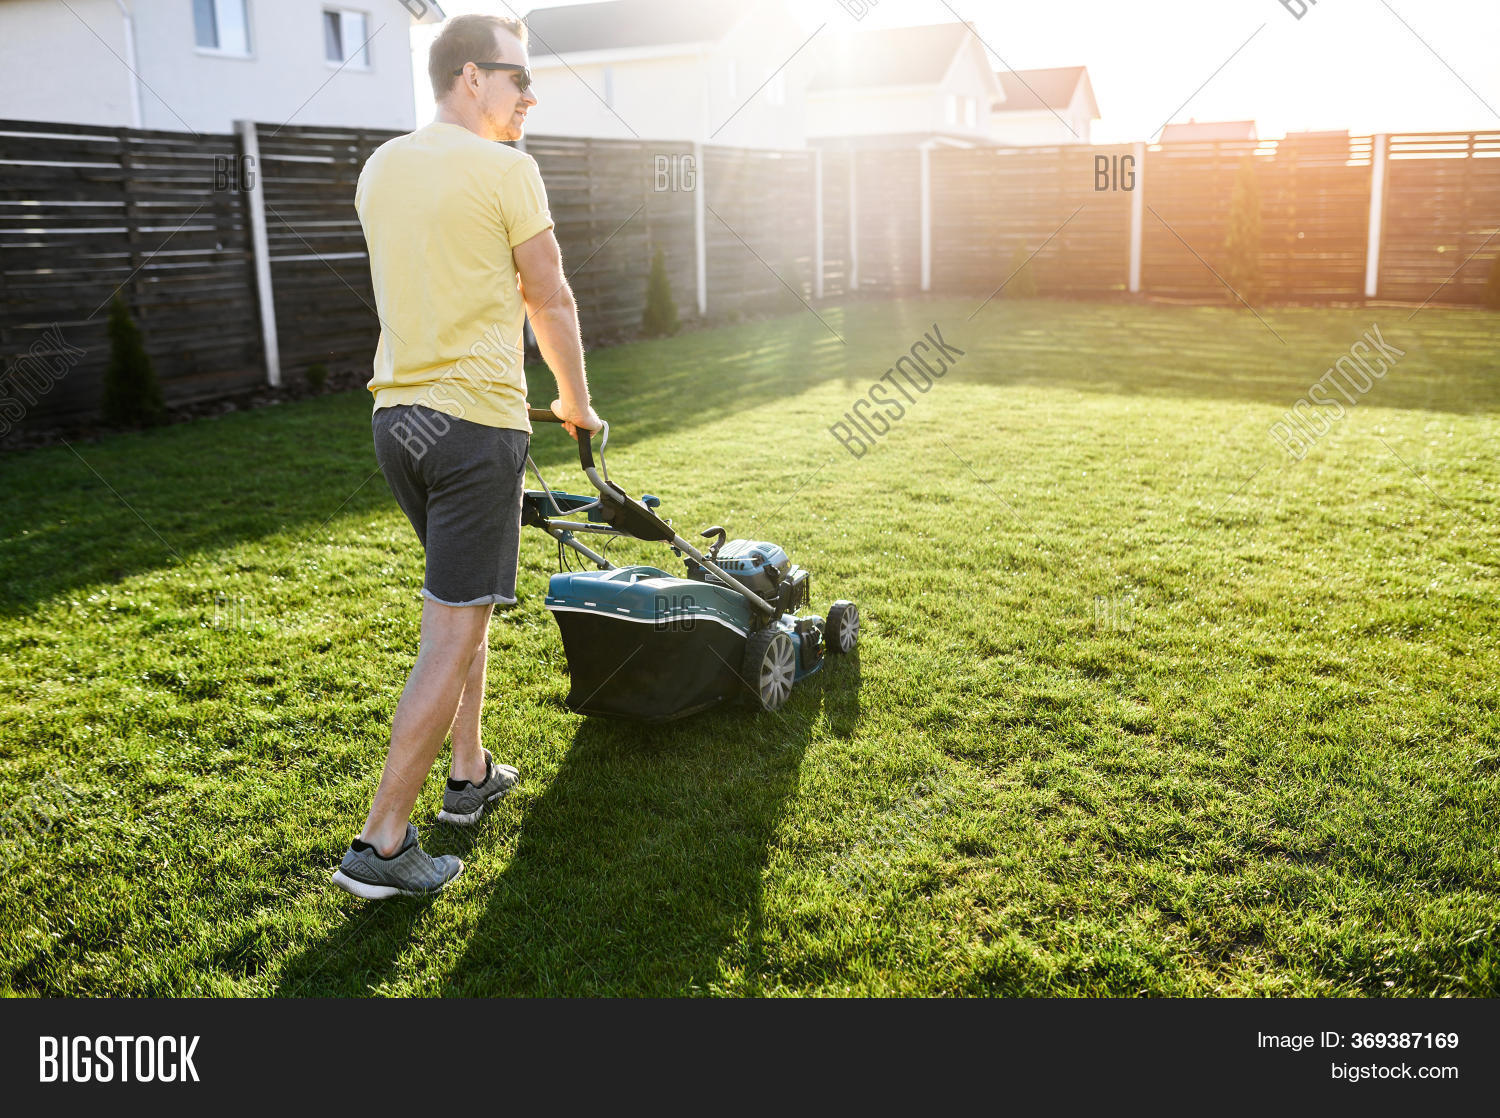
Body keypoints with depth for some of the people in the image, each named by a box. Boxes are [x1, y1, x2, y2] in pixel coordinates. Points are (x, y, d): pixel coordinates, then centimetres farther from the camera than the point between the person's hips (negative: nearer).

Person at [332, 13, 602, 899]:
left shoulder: (381, 167, 13)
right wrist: (577, 404, 13)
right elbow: (551, 302, -2)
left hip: (397, 414, 8)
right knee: (453, 635, -3)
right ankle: (383, 845, 1)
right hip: (477, 422, -8)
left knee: (464, 603, 22)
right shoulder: (505, 169, -9)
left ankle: (471, 778, 31)